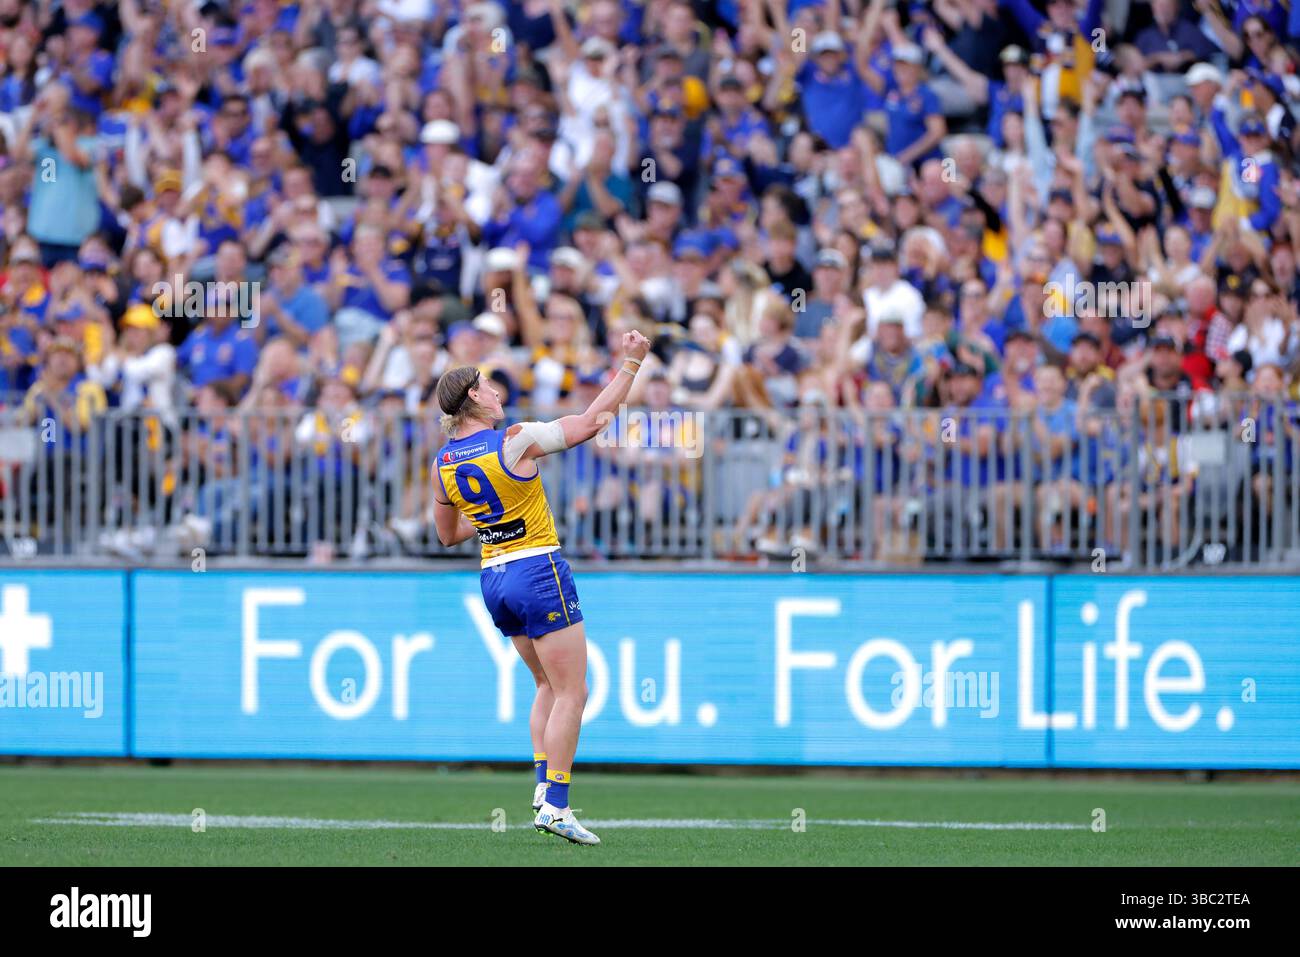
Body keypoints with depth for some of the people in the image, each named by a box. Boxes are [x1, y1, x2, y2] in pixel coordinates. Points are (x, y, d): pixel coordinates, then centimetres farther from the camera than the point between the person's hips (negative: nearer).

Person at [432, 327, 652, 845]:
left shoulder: (443, 462, 3)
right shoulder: (515, 441, -16)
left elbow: (448, 534, 15)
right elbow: (593, 420, -11)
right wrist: (630, 363, -3)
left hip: (493, 579, 7)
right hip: (539, 574, -7)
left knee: (549, 686, 22)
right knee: (572, 693, -3)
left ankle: (543, 783, 14)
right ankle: (554, 805, -8)